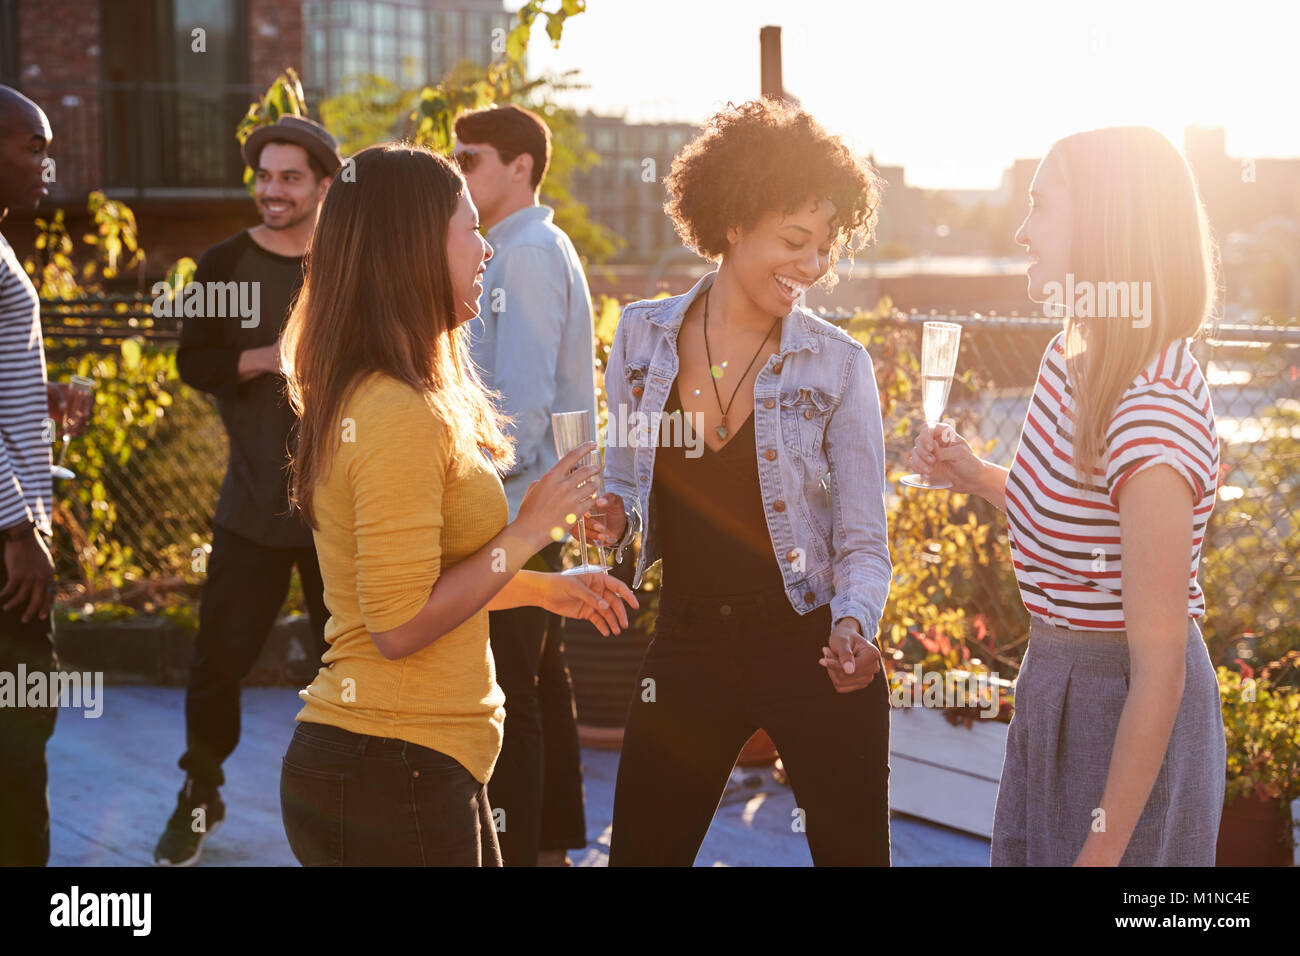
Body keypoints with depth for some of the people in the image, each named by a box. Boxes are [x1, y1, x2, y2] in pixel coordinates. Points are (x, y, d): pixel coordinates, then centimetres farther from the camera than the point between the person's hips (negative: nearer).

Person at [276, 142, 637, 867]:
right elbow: (400, 625, -22)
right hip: (392, 778, -10)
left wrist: (545, 588, 23)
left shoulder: (362, 401, 12)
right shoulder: (403, 415, -19)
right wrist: (529, 532, -13)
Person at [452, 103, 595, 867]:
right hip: (534, 510, 10)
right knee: (542, 683, 16)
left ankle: (516, 851, -1)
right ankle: (554, 842, 26)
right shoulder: (529, 247, 15)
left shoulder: (528, 254, -16)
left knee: (509, 696, -6)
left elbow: (523, 403, -22)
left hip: (515, 513, -10)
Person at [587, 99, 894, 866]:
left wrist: (851, 625, -23)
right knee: (641, 854, 8)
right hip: (687, 650, 2)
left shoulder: (838, 365, -7)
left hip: (810, 652, -2)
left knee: (852, 851, 5)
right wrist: (613, 515, -8)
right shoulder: (643, 336, 1)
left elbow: (863, 542, -4)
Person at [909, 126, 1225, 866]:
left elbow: (1161, 670, -26)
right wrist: (973, 475, -1)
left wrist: (1104, 850, -22)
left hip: (1129, 720, -9)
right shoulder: (1076, 362, -1)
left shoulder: (1153, 423, -28)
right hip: (1060, 690, 9)